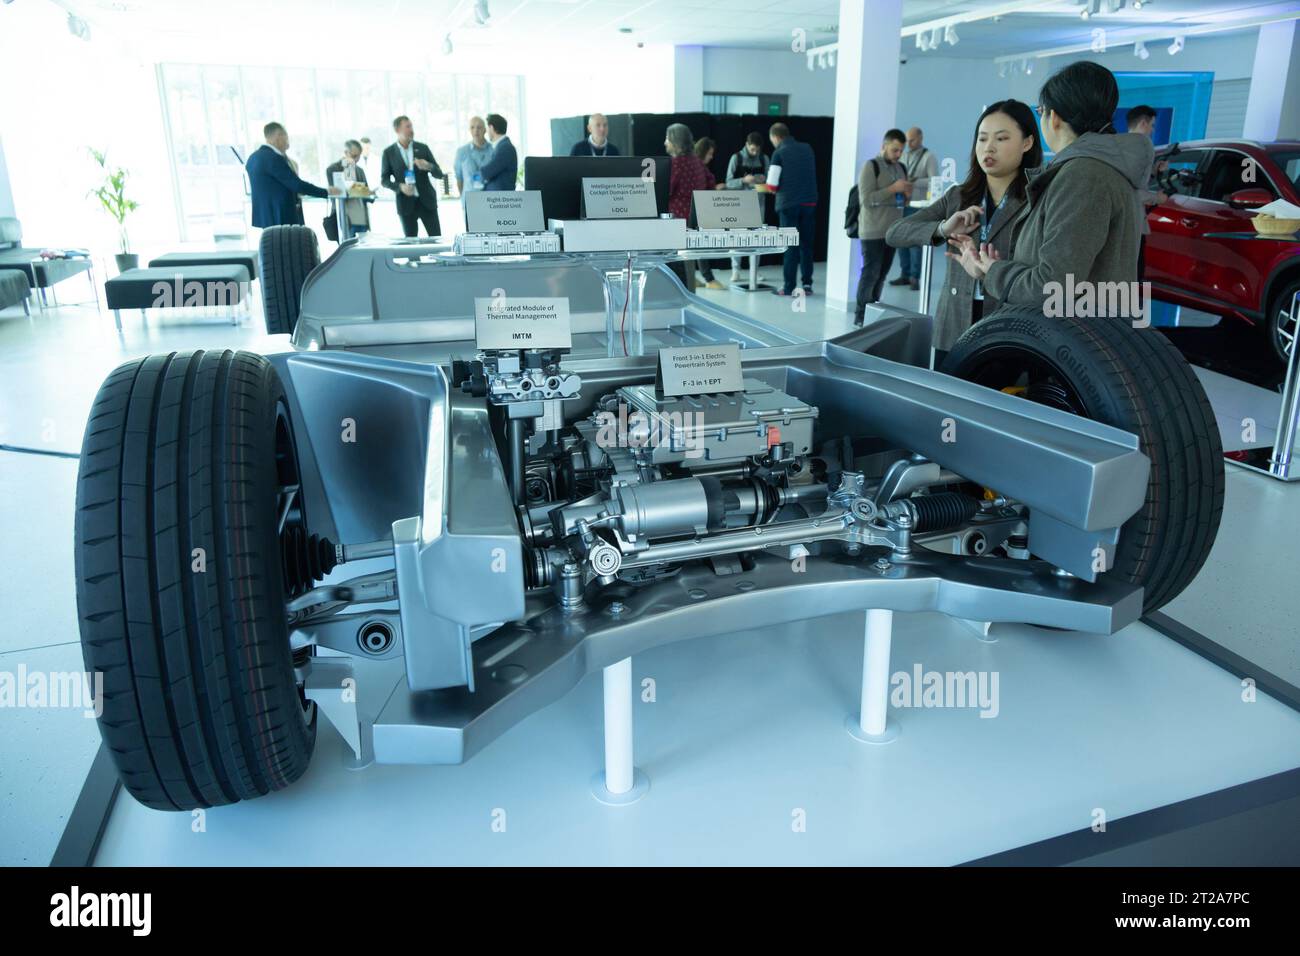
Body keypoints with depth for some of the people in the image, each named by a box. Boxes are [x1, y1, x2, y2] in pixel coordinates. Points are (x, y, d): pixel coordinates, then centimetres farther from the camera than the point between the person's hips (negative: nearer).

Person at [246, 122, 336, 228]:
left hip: (265, 216, 9)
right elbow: (297, 184, -18)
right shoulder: (274, 158, -16)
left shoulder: (254, 157, 12)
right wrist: (327, 192, -11)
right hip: (281, 217, -9)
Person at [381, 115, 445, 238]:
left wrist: (429, 167, -17)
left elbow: (439, 174, 5)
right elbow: (384, 179, 5)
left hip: (426, 201, 1)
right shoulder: (389, 153, 2)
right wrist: (399, 187, -13)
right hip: (406, 203, -1)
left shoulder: (423, 148, 5)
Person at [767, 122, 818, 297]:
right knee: (806, 244, 11)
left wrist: (777, 189, 12)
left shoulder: (779, 153, -6)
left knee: (790, 245, 2)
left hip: (789, 204, -4)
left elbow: (772, 185, -8)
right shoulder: (807, 148, 8)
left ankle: (789, 287, 3)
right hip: (810, 202, 4)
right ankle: (807, 284, 11)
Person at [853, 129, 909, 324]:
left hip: (892, 231, 6)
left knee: (882, 274, 7)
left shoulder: (901, 168, 15)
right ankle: (861, 315, 1)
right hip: (873, 232, -6)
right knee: (870, 273, -5)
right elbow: (866, 199, -16)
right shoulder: (871, 166, -7)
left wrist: (907, 194, -1)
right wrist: (892, 189, -18)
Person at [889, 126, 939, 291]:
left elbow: (934, 181, -11)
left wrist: (913, 181, -21)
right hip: (902, 203, 6)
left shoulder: (929, 157, -3)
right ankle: (905, 274, 15)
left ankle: (915, 277, 2)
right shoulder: (904, 156, 15)